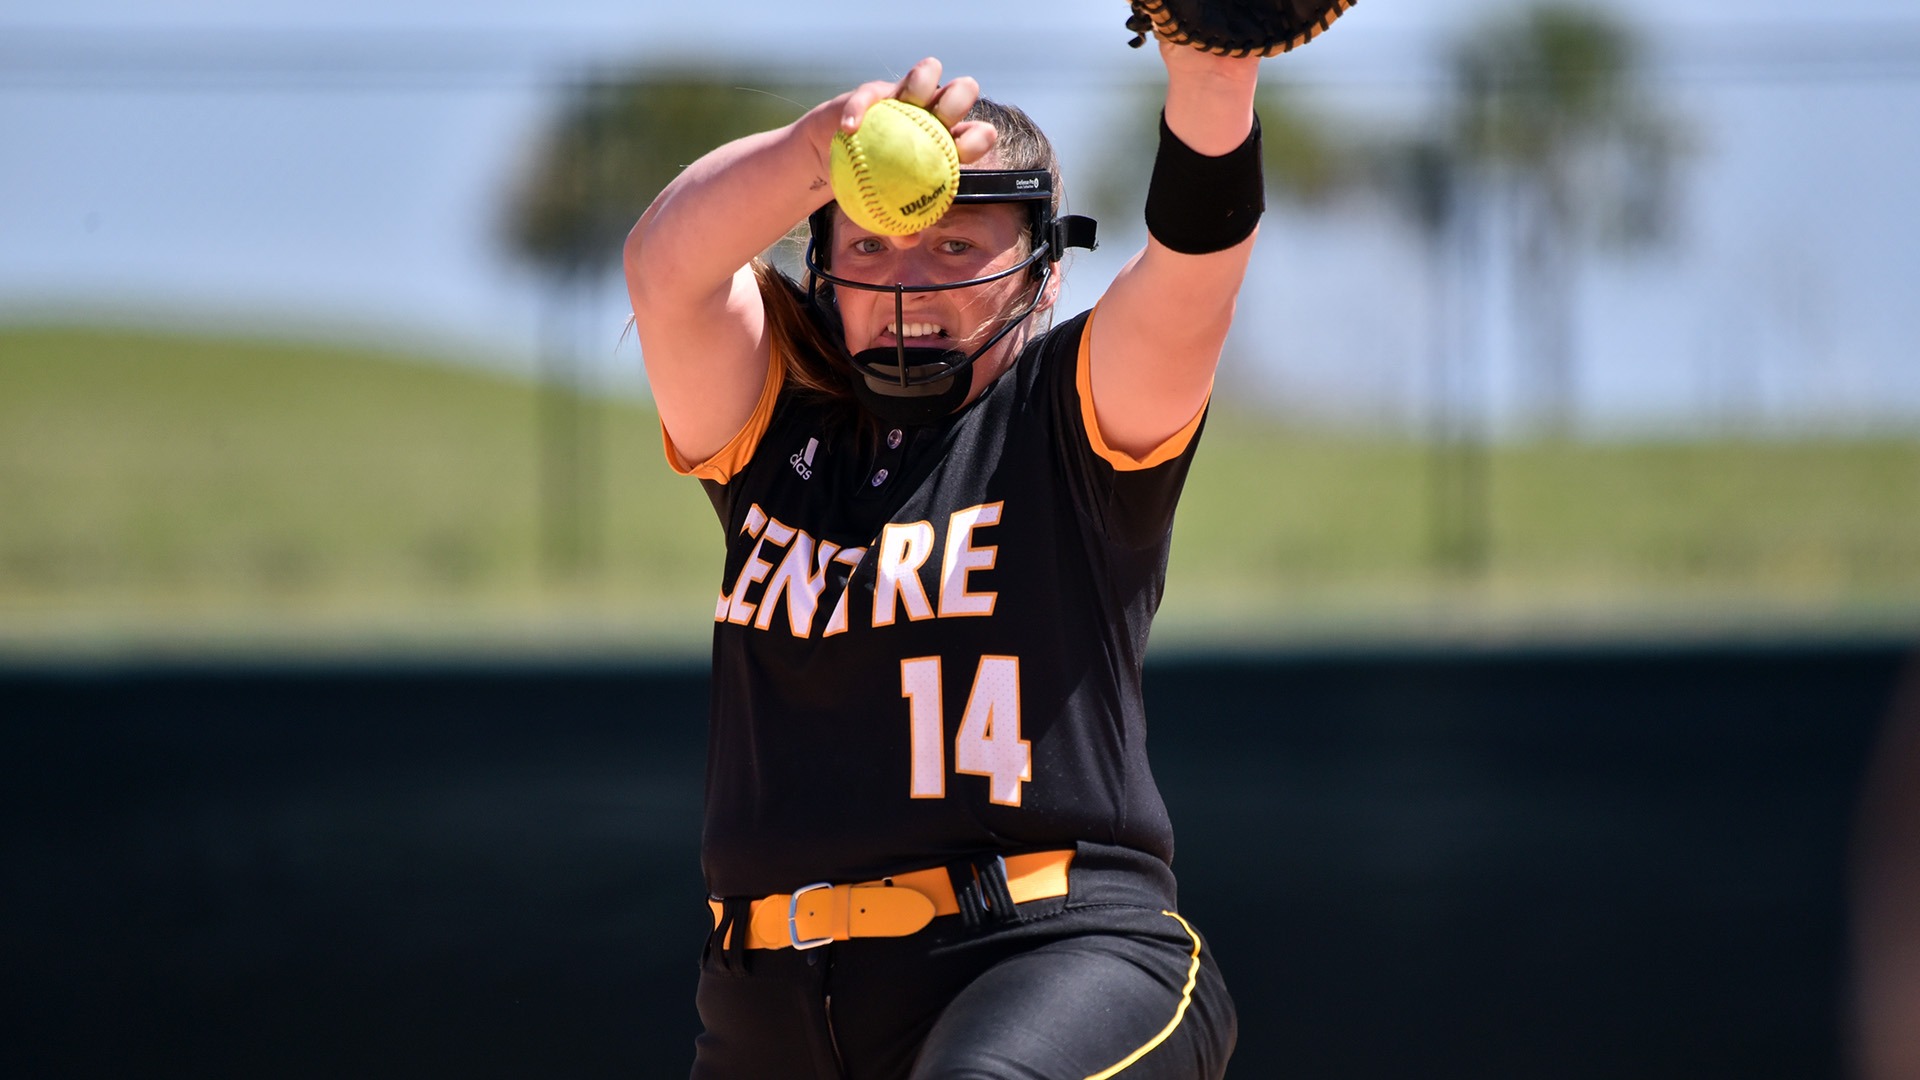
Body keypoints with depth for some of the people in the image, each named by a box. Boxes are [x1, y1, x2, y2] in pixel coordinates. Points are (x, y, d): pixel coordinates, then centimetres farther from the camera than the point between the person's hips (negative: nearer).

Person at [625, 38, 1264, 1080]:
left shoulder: (1074, 419, 8)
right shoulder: (774, 424, 15)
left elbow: (1193, 260, -11)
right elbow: (667, 269, -4)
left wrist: (1211, 80, -32)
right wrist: (829, 145, -25)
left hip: (1062, 960, -5)